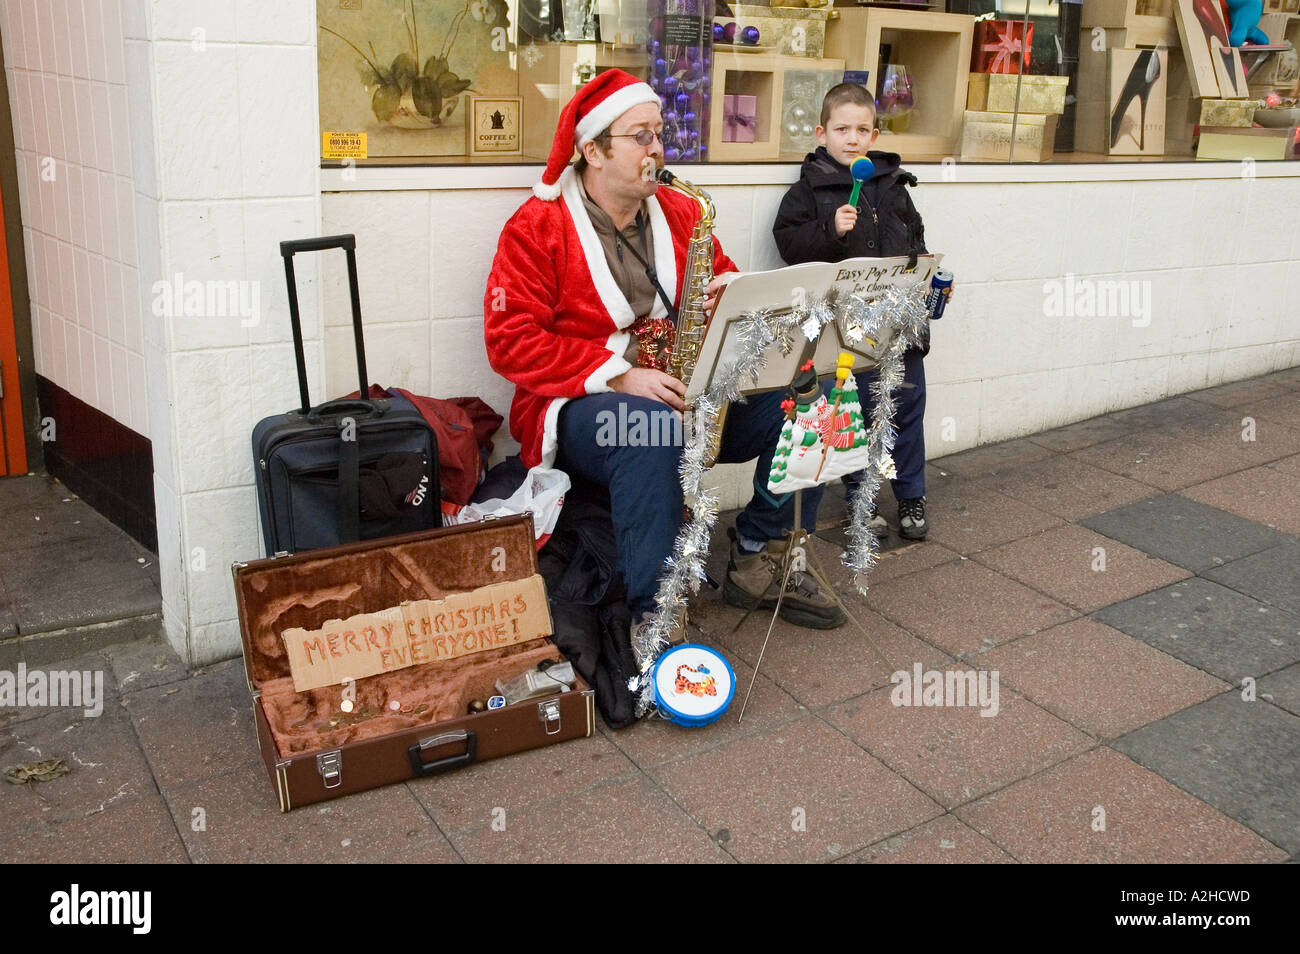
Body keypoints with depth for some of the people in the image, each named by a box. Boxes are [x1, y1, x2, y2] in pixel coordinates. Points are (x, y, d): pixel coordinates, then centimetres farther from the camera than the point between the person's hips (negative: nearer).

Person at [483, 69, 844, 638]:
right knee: (649, 426, -40)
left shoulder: (678, 212, 11)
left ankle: (759, 562, 3)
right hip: (579, 409, -6)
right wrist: (617, 376, -22)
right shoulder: (538, 225, -7)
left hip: (682, 397, 6)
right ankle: (654, 614, -29)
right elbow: (511, 341, -14)